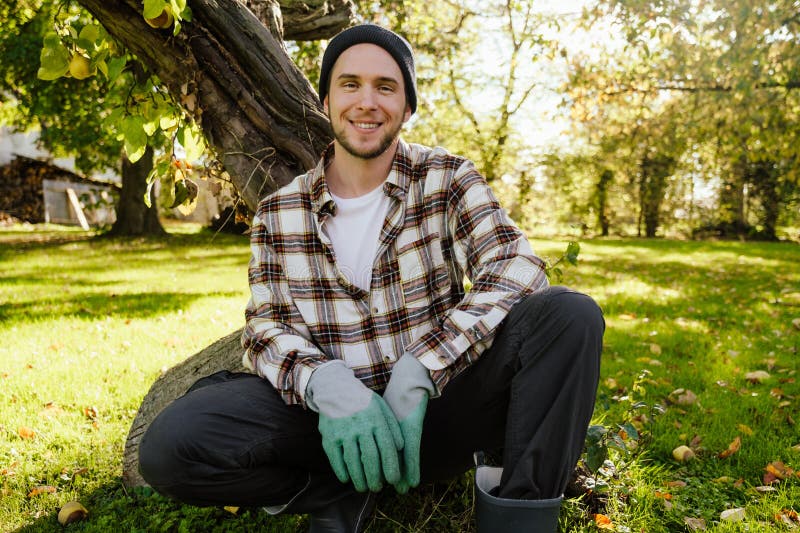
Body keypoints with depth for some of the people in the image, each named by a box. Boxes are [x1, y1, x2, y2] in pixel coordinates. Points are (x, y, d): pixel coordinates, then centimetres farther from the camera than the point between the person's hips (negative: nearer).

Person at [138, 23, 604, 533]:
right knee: (170, 444, -22)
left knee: (569, 314, -23)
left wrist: (417, 374, -26)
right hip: (332, 412, 1)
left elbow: (517, 266, -15)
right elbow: (266, 324, -1)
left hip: (440, 402, 0)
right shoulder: (278, 213, 4)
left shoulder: (449, 178, -1)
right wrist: (325, 383, -25)